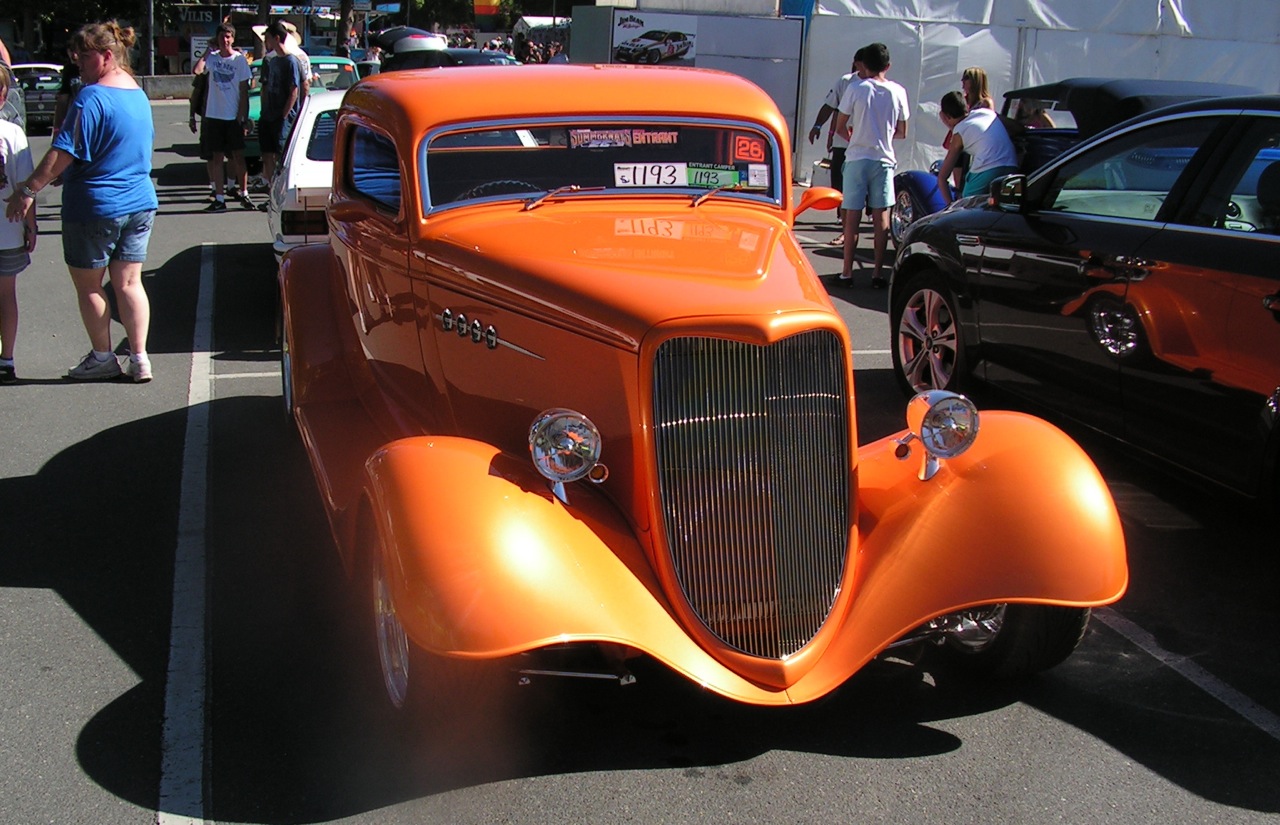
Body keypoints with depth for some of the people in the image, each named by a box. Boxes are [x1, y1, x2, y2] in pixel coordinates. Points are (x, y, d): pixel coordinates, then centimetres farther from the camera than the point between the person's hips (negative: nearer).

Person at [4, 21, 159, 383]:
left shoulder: (92, 97, -18)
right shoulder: (139, 95, 8)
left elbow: (64, 153, -22)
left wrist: (28, 190, -18)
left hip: (95, 207, -7)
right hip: (141, 204, 7)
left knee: (88, 285, 9)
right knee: (129, 283, 11)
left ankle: (102, 357, 16)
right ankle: (139, 359, 9)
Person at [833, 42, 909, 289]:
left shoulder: (855, 89, -6)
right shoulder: (898, 92, 1)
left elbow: (840, 127, -3)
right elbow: (901, 133, 8)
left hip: (857, 158, -2)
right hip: (884, 159, 2)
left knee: (852, 215, 1)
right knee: (881, 216, 6)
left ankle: (847, 271, 2)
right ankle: (878, 271, 6)